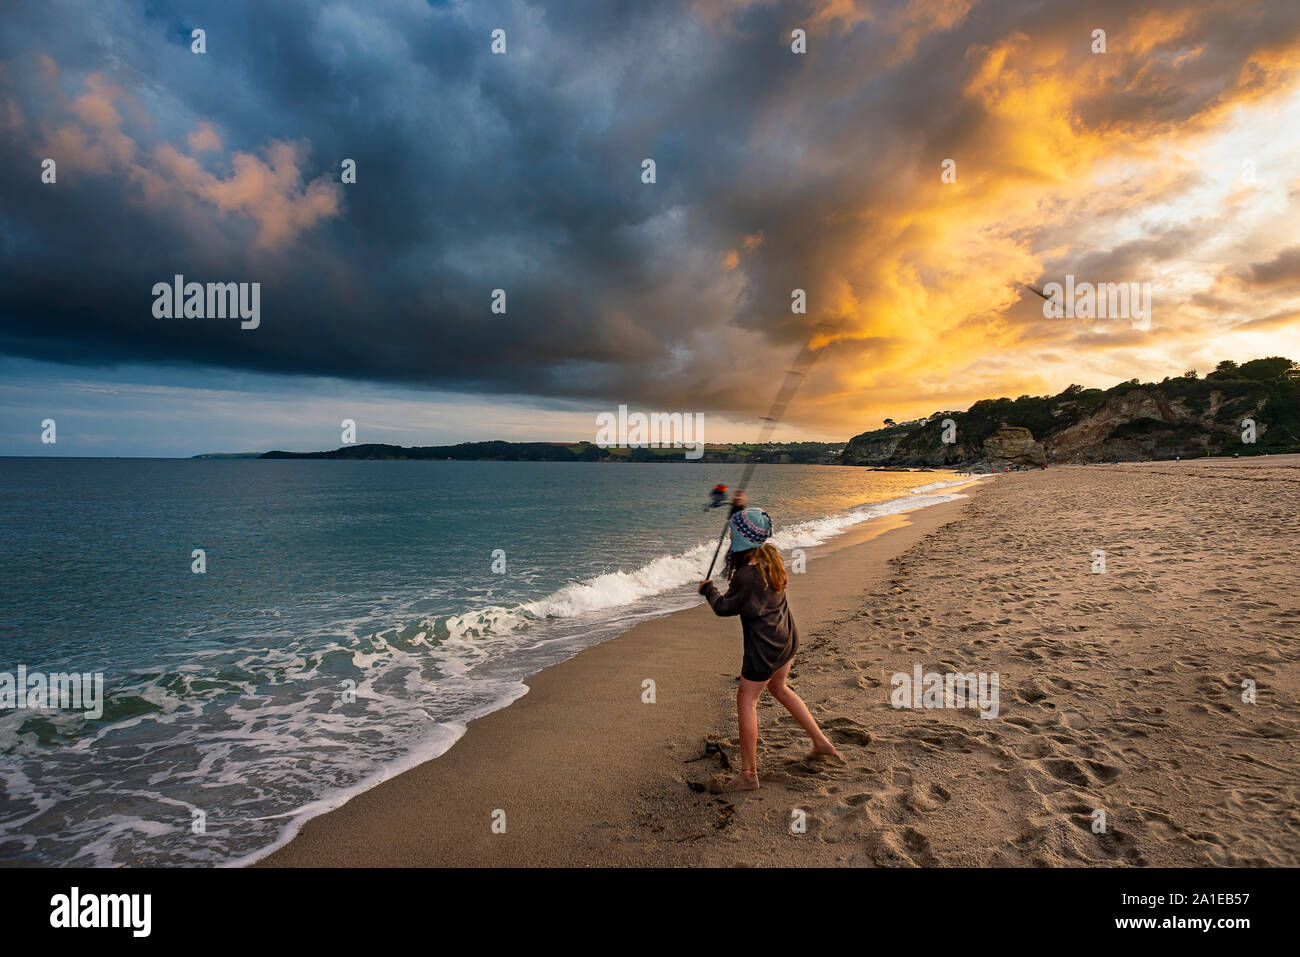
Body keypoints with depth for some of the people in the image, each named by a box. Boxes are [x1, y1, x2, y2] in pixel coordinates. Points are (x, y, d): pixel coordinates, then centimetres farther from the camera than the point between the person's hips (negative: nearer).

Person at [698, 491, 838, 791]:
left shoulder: (745, 576, -28)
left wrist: (707, 589, 4)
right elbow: (745, 537, 18)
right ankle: (821, 742, 36)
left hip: (764, 647, -9)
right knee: (778, 687, 28)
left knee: (746, 701, 5)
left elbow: (723, 608, -13)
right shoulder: (770, 554, -5)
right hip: (787, 638, 9)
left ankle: (748, 774, 13)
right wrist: (739, 508, 11)